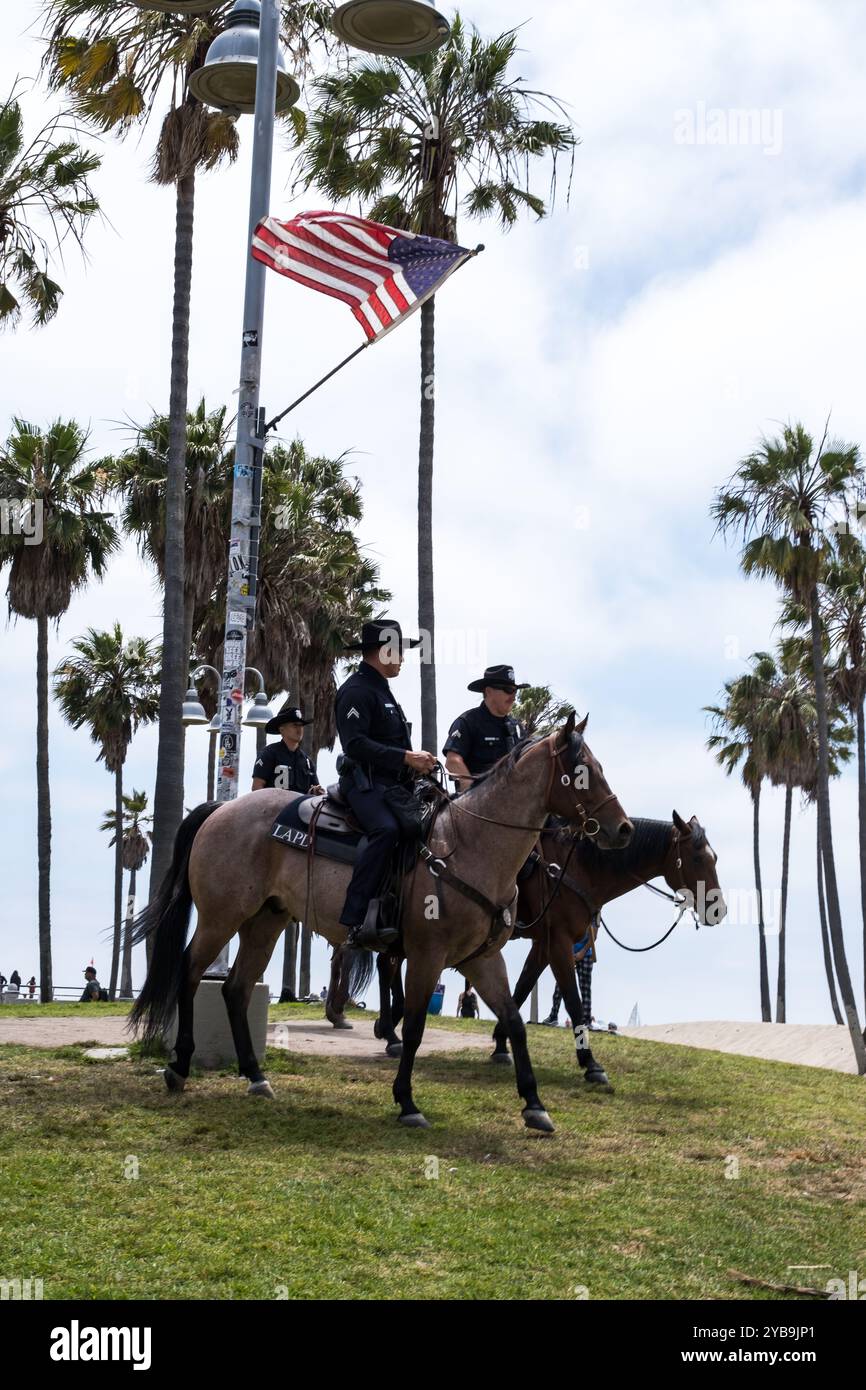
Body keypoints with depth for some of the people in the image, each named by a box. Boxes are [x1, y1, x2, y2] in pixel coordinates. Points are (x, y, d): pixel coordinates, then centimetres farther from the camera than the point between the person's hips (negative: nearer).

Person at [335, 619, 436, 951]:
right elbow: (355, 743, -21)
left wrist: (417, 759, 13)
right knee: (386, 829, -34)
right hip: (365, 782, -11)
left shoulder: (381, 690, 23)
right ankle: (356, 922, -38)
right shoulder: (356, 690, -9)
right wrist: (405, 758, -22)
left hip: (390, 783, 11)